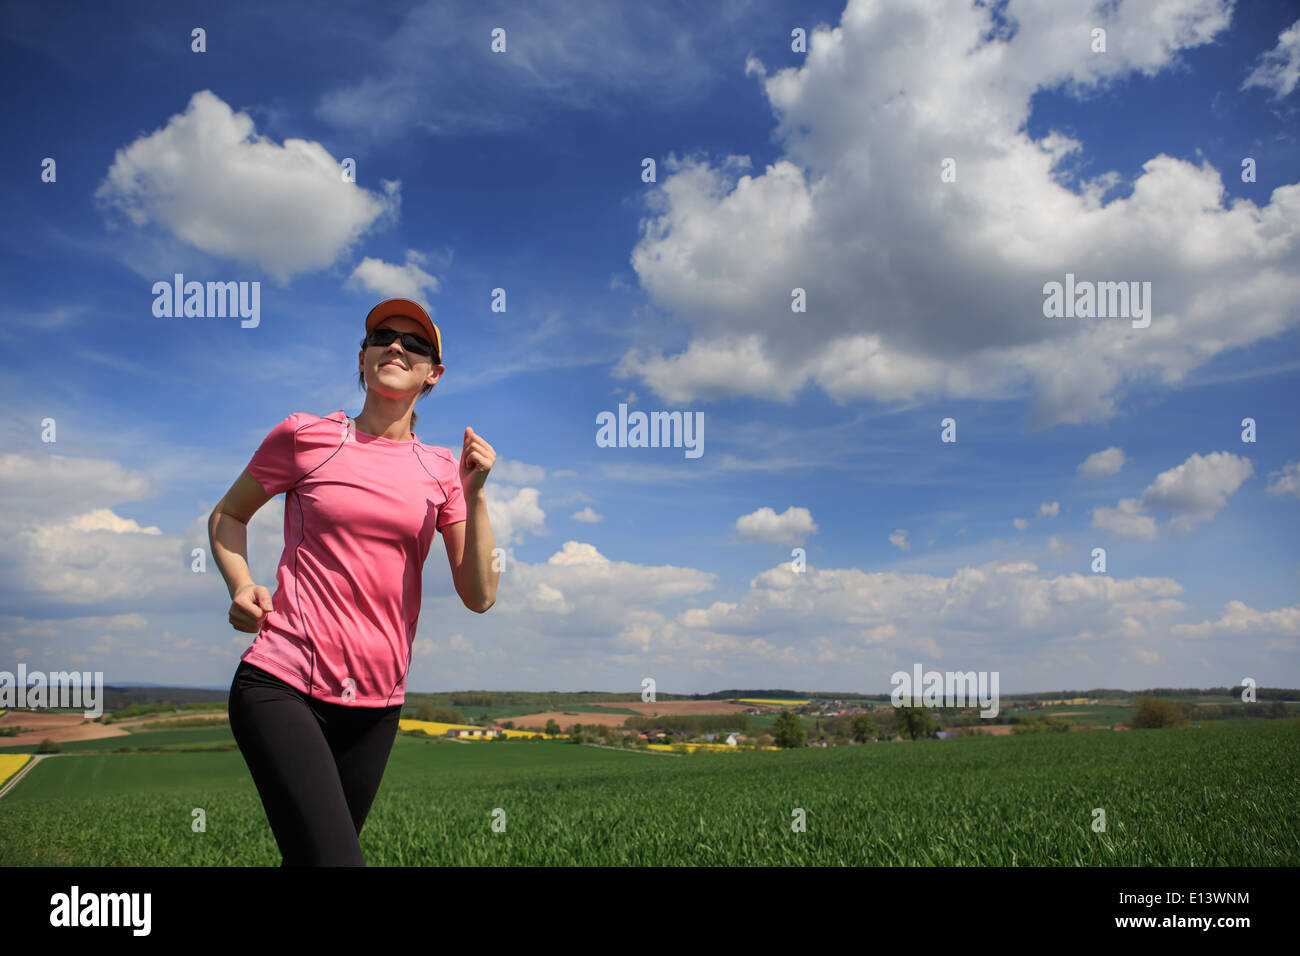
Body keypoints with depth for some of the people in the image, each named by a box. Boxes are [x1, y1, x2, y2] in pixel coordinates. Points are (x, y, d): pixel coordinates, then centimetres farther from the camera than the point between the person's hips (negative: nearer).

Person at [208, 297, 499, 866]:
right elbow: (227, 516, 15)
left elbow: (479, 596, 1)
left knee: (310, 855, 17)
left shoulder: (441, 471, 6)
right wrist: (241, 587, -4)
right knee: (335, 857, -22)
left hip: (376, 705, 4)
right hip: (281, 688, -3)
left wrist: (474, 494, -9)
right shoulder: (306, 435, 1)